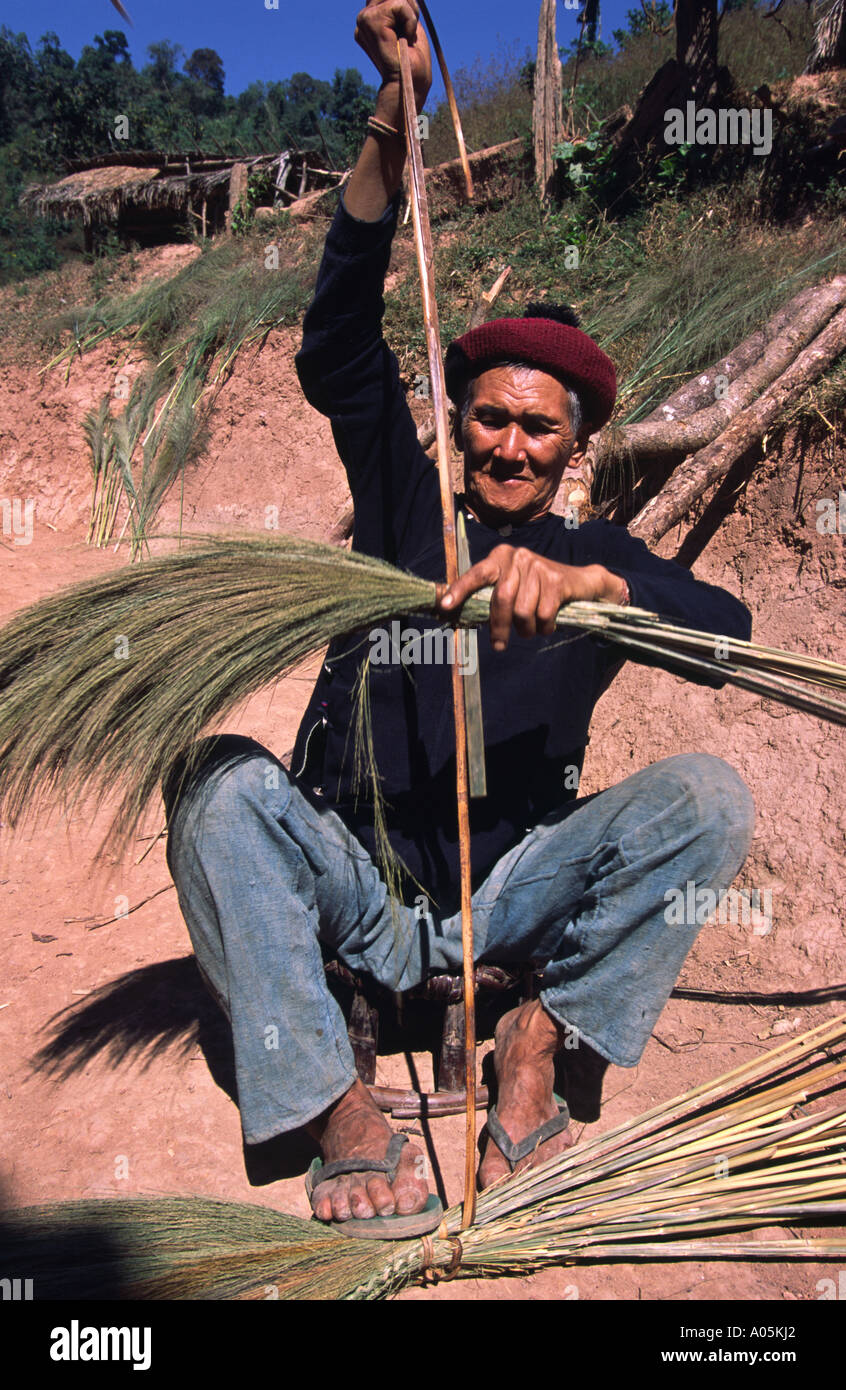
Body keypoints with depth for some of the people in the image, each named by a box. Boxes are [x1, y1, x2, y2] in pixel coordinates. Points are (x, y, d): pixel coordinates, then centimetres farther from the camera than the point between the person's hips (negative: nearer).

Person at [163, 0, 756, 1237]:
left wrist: (582, 582, -31)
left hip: (512, 893, 0)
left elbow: (726, 629, -12)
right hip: (357, 885, 1)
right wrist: (394, 124, -8)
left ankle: (546, 1040, -14)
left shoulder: (598, 562, 7)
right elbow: (340, 350, -2)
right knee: (226, 782, -27)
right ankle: (337, 1110, -27)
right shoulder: (409, 505, 10)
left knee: (707, 792, -20)